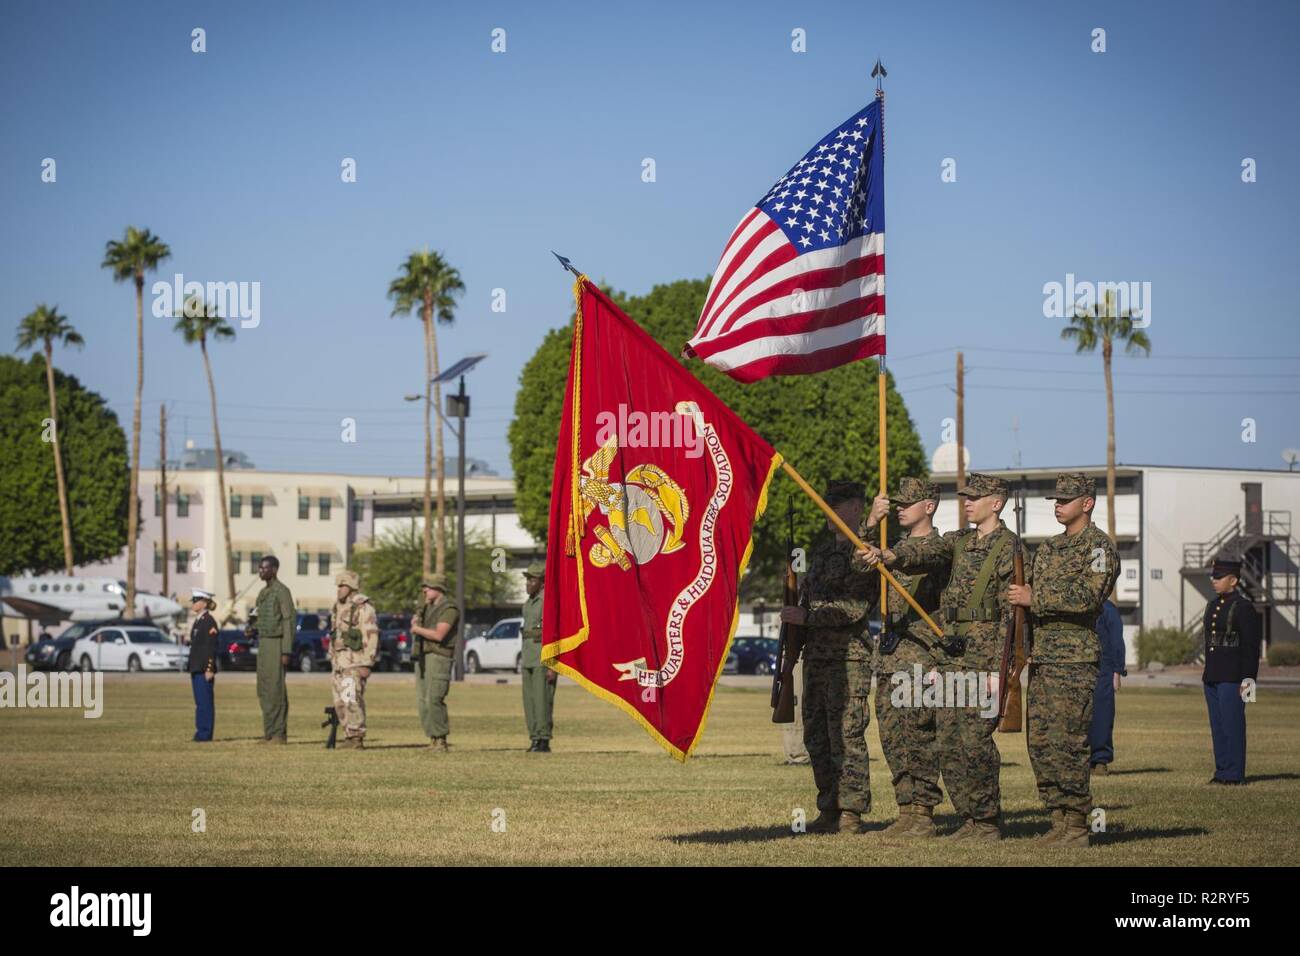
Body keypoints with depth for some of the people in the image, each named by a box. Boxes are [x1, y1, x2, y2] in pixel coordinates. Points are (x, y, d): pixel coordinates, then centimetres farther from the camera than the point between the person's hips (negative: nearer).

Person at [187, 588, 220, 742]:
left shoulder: (209, 622, -11)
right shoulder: (197, 621, 17)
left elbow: (212, 648, -16)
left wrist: (209, 669, -20)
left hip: (205, 668, -9)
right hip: (196, 668, 9)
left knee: (205, 701, -7)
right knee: (199, 702, 10)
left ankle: (205, 734, -6)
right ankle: (201, 733, 13)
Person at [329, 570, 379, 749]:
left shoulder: (363, 607, -12)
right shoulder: (340, 607, 16)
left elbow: (371, 637, -16)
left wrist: (366, 664, -20)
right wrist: (333, 662, 19)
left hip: (355, 662, -9)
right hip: (339, 661, 9)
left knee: (352, 699, -13)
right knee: (341, 701, 7)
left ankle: (357, 739, -10)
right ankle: (349, 736, 13)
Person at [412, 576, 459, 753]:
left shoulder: (449, 608, -10)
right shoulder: (426, 607, 18)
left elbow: (438, 635, -18)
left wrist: (418, 629, -4)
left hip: (438, 656, -9)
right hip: (422, 657, 9)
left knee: (433, 700, -16)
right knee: (422, 701, 4)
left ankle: (441, 741, -13)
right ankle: (433, 738, 9)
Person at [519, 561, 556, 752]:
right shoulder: (530, 602, 17)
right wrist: (523, 661, 20)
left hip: (545, 657, -9)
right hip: (529, 658, 9)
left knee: (542, 699, -11)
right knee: (530, 701, 7)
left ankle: (544, 741, -9)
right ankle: (535, 739, 11)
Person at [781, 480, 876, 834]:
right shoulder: (820, 550, 17)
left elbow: (856, 607, -17)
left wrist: (806, 617, -17)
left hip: (849, 656, -8)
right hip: (816, 655, 8)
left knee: (846, 735, -8)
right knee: (816, 736, 10)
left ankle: (851, 813, -5)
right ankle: (829, 809, 17)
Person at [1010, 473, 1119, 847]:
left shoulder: (1099, 546, -5)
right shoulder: (1047, 548, 20)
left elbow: (1087, 596, -18)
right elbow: (1029, 594, 26)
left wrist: (1034, 599, -14)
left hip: (1075, 661, -8)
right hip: (1041, 658, 8)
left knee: (1067, 745, -10)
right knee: (1040, 745, 6)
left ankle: (1077, 826, -6)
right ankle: (1059, 820, 11)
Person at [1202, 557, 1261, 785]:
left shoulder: (1244, 608, -9)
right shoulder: (1213, 606, 15)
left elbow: (1251, 647, -11)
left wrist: (1248, 678, -16)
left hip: (1232, 677, -8)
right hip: (1212, 676, 8)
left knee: (1232, 724, -7)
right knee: (1217, 725, 10)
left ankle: (1235, 773, -3)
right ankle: (1222, 771, 15)